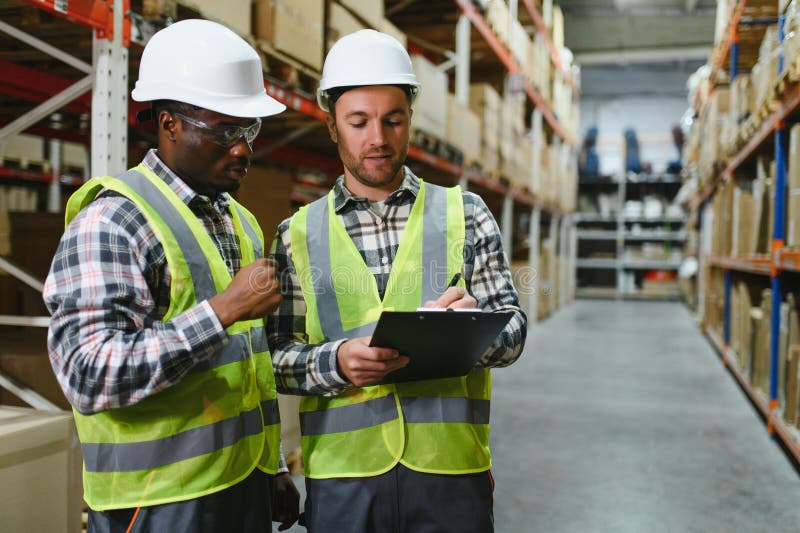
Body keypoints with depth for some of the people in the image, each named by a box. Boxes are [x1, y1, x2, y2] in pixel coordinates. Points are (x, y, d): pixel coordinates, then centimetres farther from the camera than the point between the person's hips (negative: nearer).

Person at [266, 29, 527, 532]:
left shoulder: (464, 212, 4)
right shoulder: (298, 234, 4)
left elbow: (512, 330, 0)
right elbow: (277, 355, 1)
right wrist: (337, 362, -19)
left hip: (451, 471, 1)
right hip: (341, 476, 0)